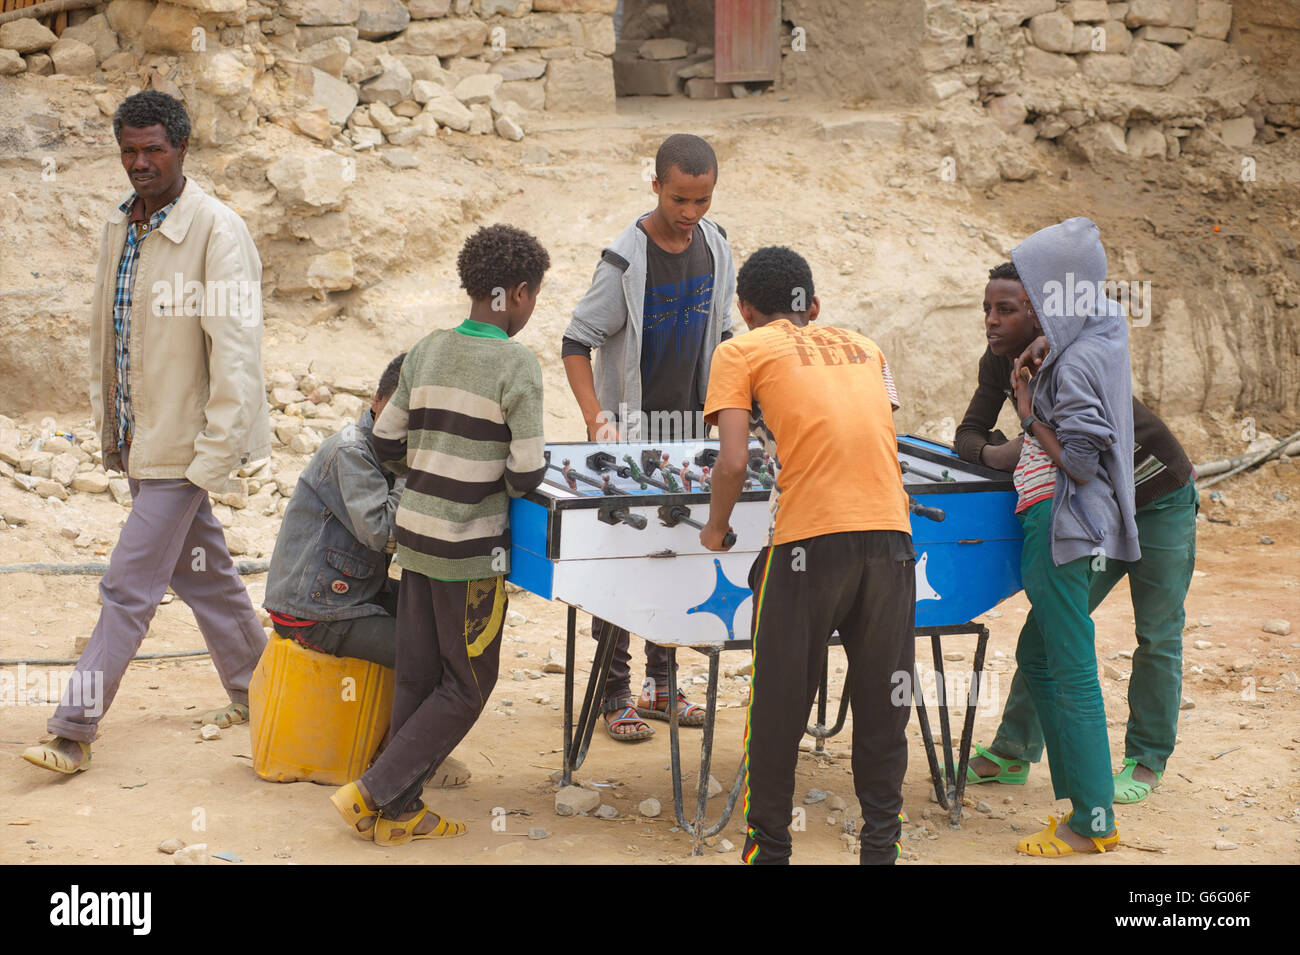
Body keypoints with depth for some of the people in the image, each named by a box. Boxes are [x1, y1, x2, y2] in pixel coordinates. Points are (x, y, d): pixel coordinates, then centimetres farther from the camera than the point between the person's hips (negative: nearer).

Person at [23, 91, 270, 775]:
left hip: (183, 445, -8)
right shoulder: (118, 228, 9)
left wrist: (216, 455, -20)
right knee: (202, 571, 18)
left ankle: (74, 731, -1)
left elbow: (234, 352, -18)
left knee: (128, 587, -6)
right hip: (138, 438, 8)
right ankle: (253, 694, 32)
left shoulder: (217, 232, -15)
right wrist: (107, 423, 15)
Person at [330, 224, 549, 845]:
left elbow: (386, 443, 10)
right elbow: (527, 474, -16)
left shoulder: (426, 351, 4)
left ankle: (402, 811, 18)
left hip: (415, 531, 7)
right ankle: (372, 792, 3)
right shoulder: (516, 363, -14)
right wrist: (500, 480, 5)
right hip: (470, 547, -7)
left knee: (417, 677, 13)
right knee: (467, 685, 7)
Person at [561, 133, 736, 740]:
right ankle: (614, 695, 7)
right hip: (629, 435, -6)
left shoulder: (715, 247, 2)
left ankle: (661, 683, 23)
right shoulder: (626, 260, -16)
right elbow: (577, 343, -14)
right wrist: (599, 421, -25)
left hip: (689, 431, 6)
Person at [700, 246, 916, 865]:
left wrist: (716, 528, 13)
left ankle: (769, 846, 18)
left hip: (809, 541, -4)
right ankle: (881, 845, 19)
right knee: (881, 702, 13)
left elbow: (733, 462, -2)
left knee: (779, 706, 9)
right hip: (891, 535, 4)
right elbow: (881, 442, 20)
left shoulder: (741, 352, 9)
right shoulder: (863, 348, 23)